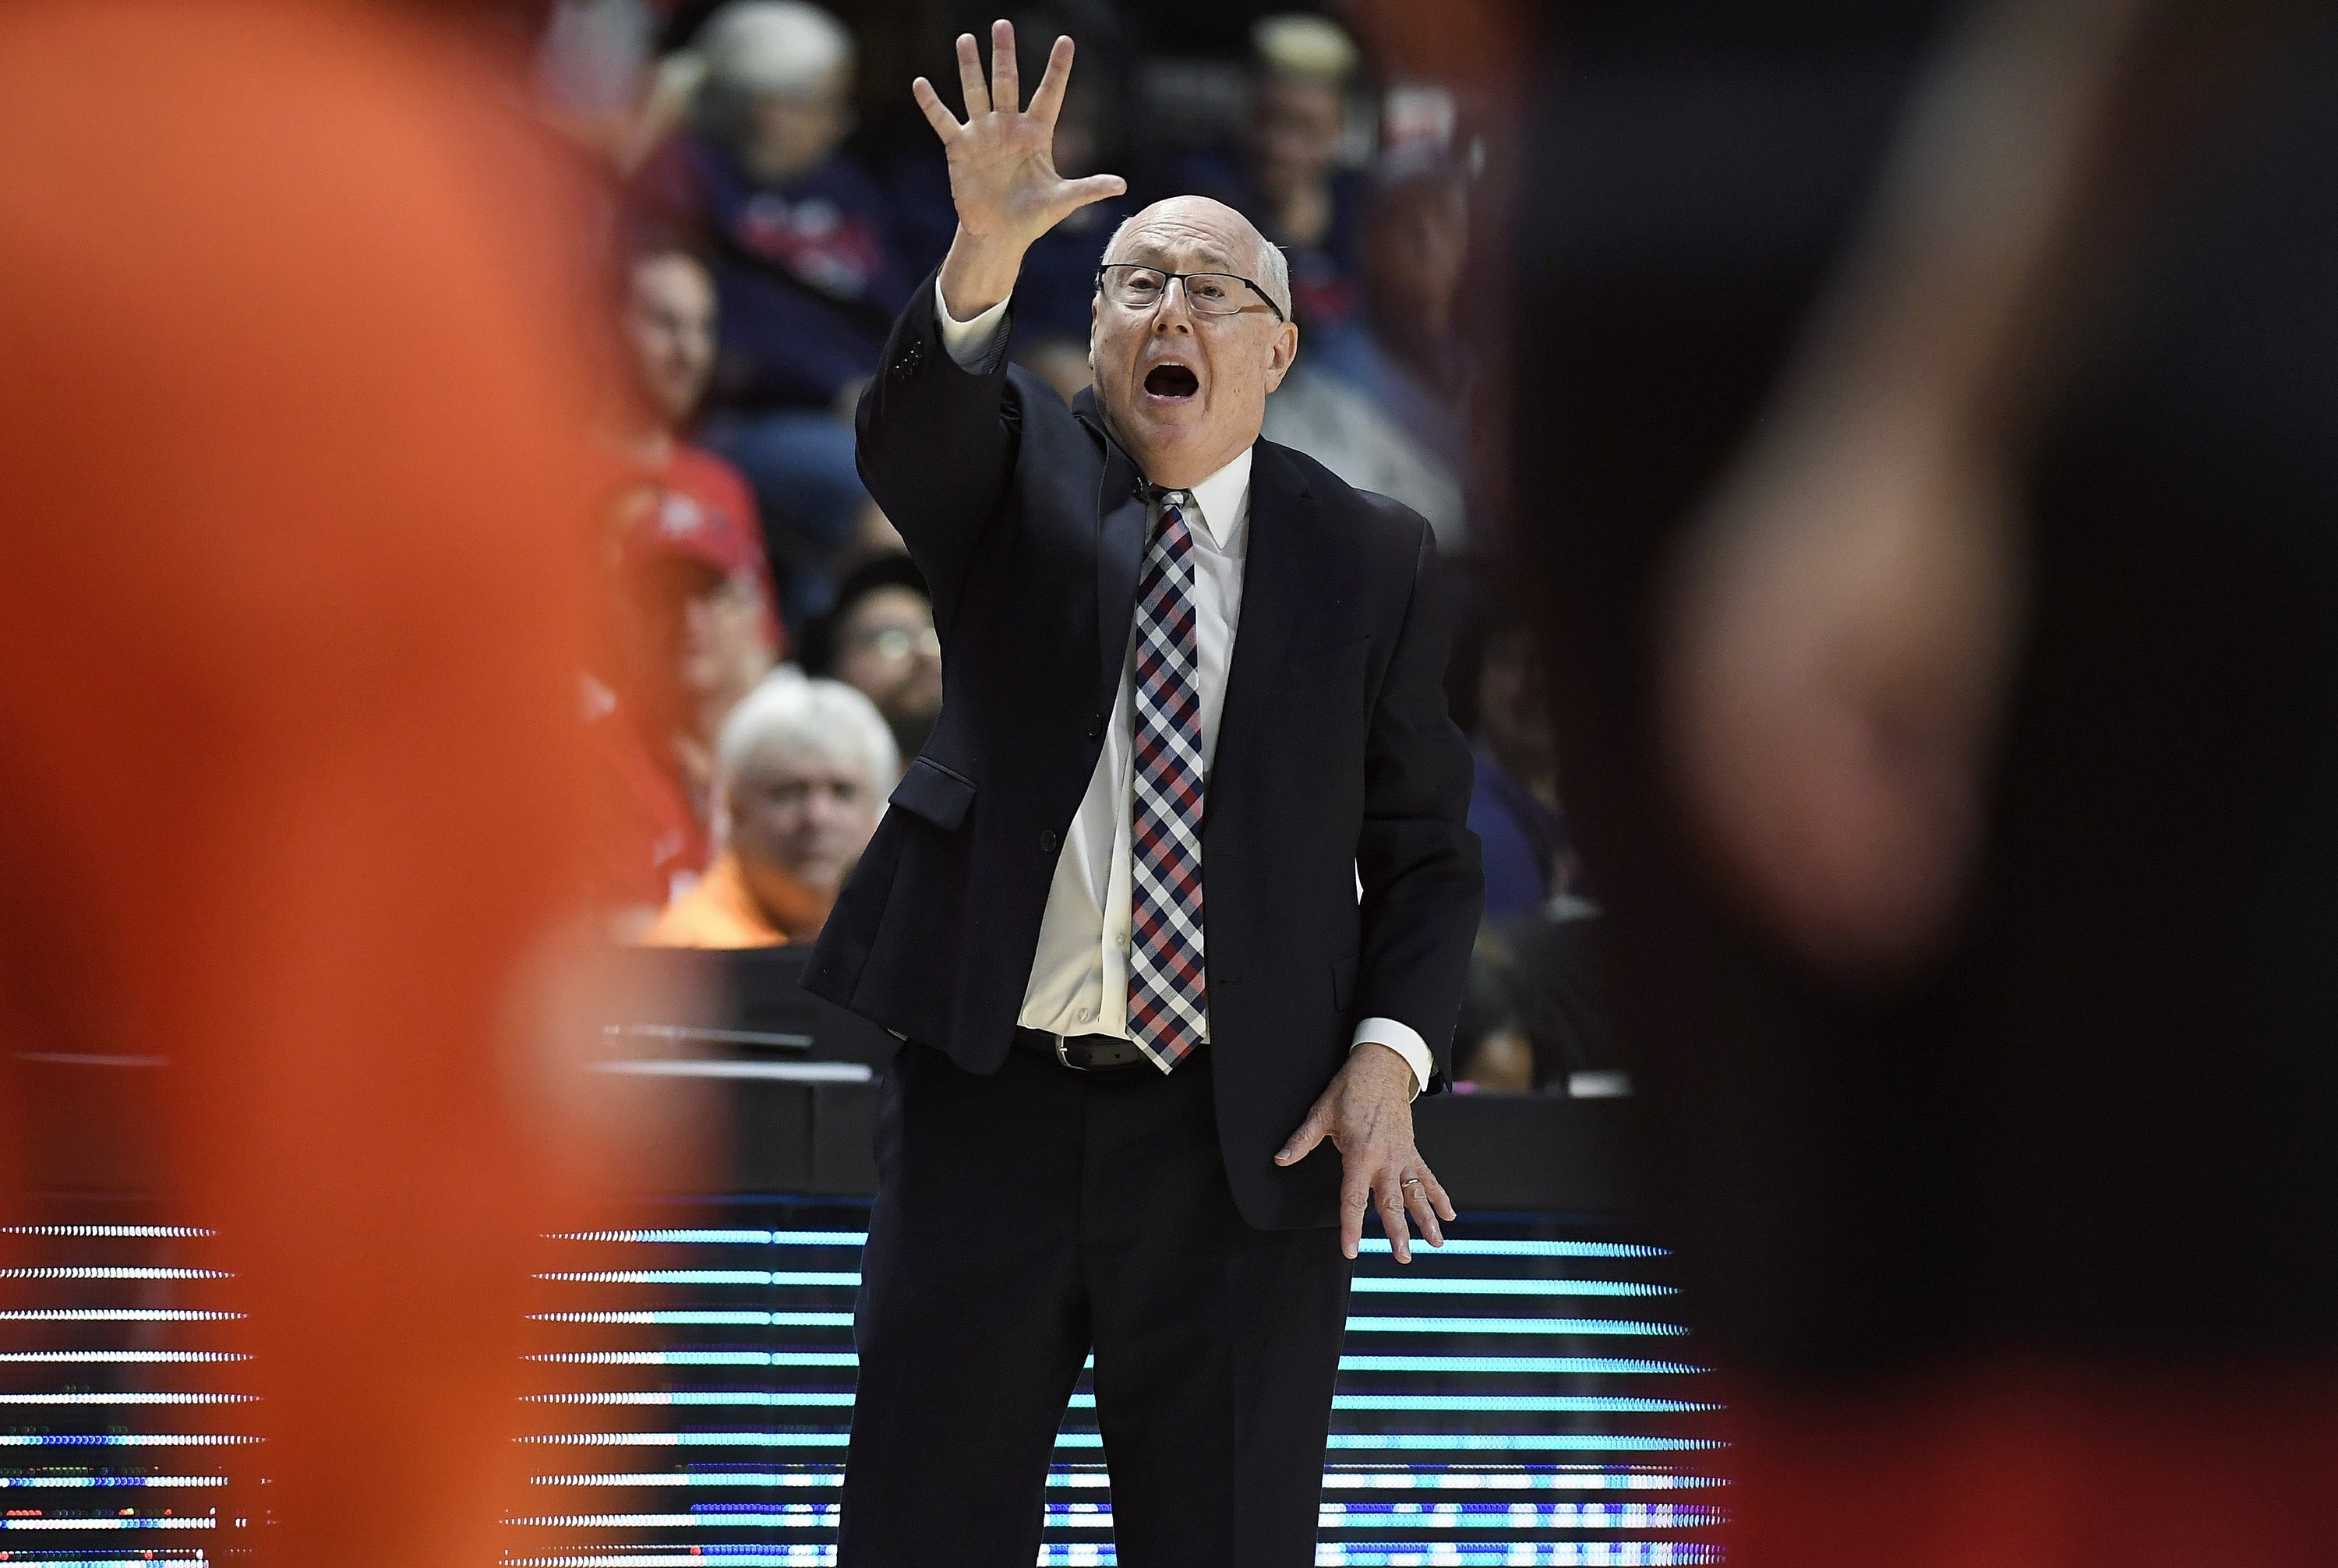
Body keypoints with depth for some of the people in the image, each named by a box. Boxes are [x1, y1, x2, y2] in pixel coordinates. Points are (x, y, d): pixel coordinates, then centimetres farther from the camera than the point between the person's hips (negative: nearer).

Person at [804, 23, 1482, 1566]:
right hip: (989, 1101, 0)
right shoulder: (1022, 472, 7)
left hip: (1245, 1135, 0)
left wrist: (1390, 1054, -8)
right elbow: (911, 431, -17)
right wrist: (987, 252, -36)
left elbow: (1427, 845, 8)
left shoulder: (1370, 556, 6)